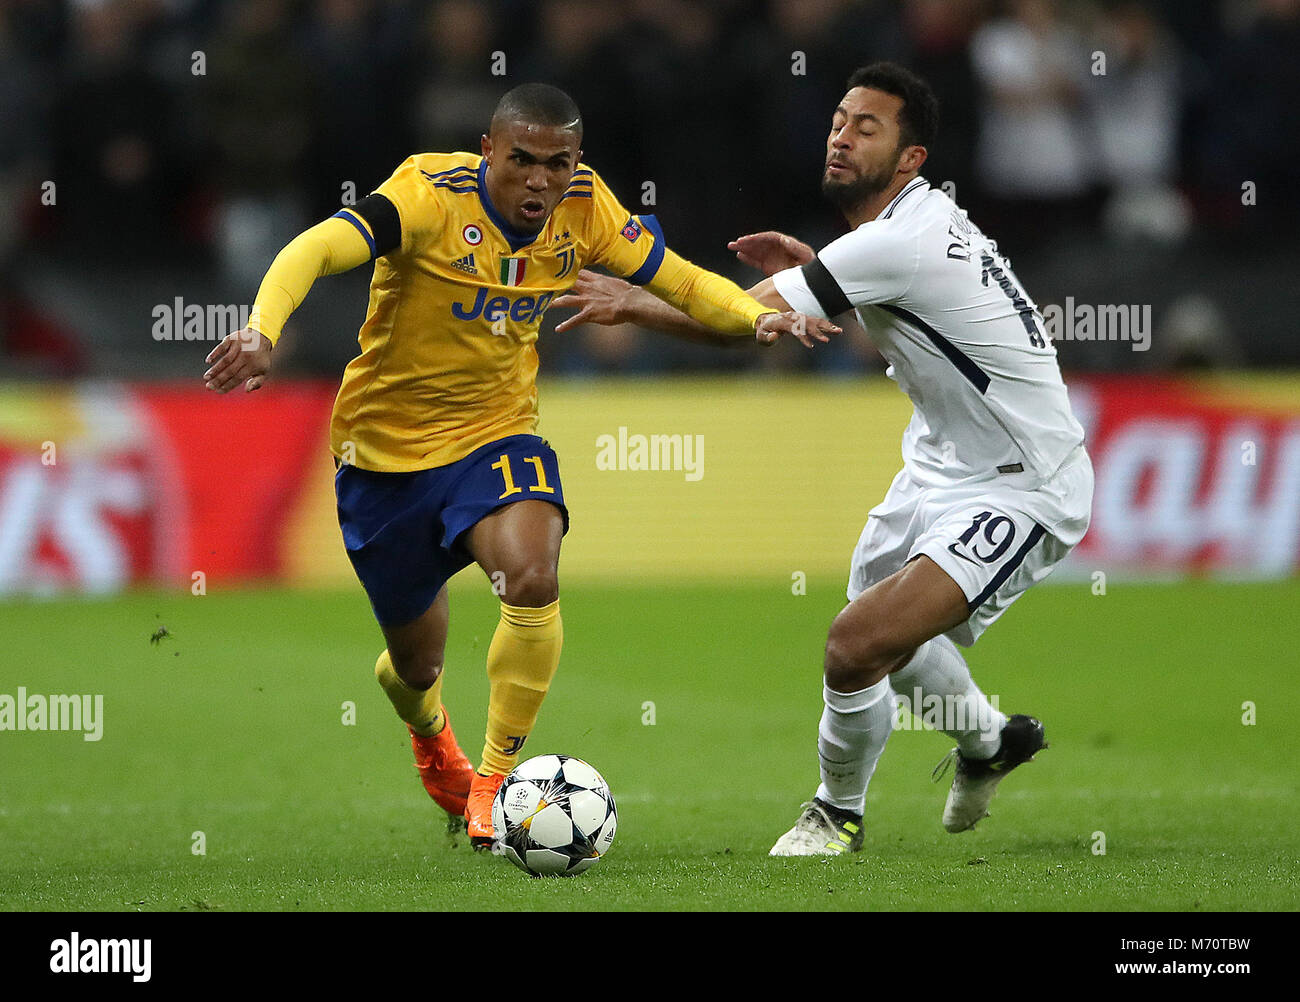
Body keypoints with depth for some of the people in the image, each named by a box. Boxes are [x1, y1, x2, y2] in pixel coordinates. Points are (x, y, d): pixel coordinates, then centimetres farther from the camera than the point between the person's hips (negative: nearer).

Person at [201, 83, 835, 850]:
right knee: (417, 659, 13)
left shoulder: (583, 207, -10)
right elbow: (315, 250, -36)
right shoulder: (432, 196, -24)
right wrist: (262, 330, -54)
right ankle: (428, 724, 55)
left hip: (496, 435, 2)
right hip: (387, 447, -2)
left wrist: (758, 315, -21)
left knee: (534, 579, -30)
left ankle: (494, 781, -11)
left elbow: (679, 280, -1)